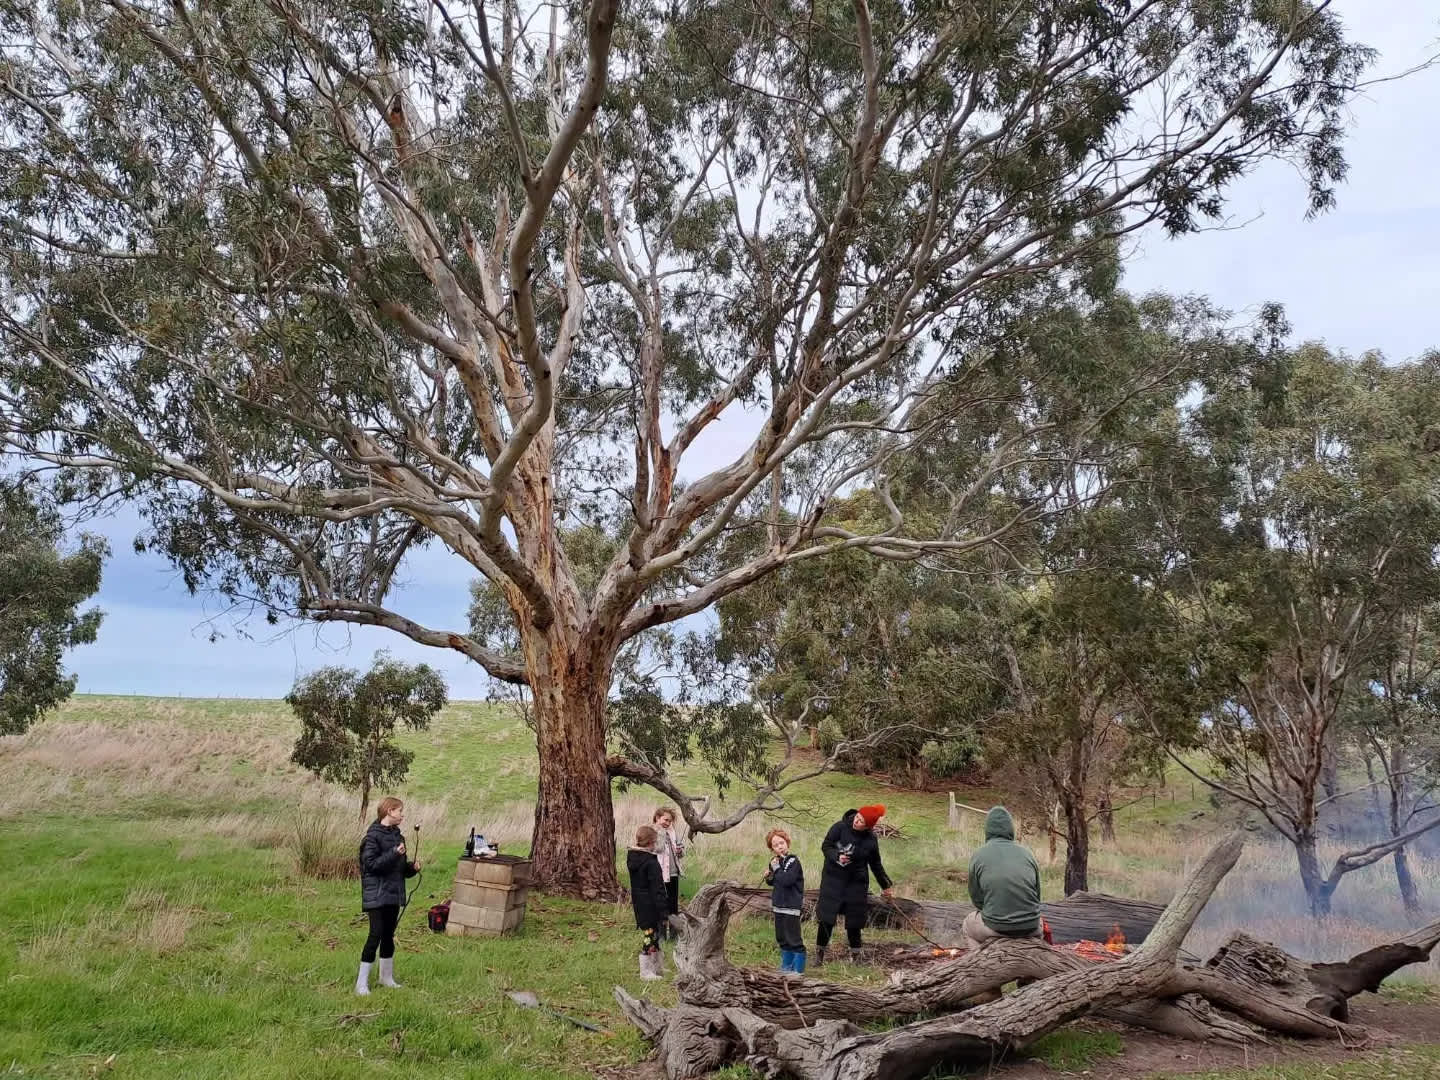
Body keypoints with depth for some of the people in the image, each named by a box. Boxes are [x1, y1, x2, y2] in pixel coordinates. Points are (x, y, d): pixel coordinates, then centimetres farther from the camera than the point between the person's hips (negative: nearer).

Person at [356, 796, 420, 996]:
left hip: (393, 894, 8)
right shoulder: (374, 835, -12)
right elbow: (370, 863, -19)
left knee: (389, 935, 14)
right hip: (377, 895, -8)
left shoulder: (397, 835, 12)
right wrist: (394, 853, -24)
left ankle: (387, 977, 26)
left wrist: (412, 867, 1)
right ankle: (361, 983, -2)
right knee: (376, 935, -9)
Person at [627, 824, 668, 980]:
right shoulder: (651, 862, -21)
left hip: (638, 905, 9)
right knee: (650, 936, 2)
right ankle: (646, 972, 10)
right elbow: (658, 890, -20)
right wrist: (663, 913, -16)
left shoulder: (632, 858, 4)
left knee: (652, 935, 19)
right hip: (650, 907, -9)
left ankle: (659, 967, 30)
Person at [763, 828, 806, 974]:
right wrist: (768, 877, -2)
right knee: (781, 939, 17)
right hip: (779, 905, 8)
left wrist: (777, 868, -21)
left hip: (791, 906, -8)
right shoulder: (776, 861, 8)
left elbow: (786, 880, -29)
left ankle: (798, 969, 7)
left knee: (794, 939, -3)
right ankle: (787, 966, 30)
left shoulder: (793, 862, -15)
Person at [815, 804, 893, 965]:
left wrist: (885, 885, 16)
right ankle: (820, 952, 8)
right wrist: (837, 856, -24)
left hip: (856, 883, 2)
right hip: (833, 879, -2)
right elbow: (826, 846, -5)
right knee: (826, 918, -6)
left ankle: (855, 955, 23)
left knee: (854, 921, 5)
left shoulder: (870, 840, -2)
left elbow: (876, 865, 11)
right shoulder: (840, 827, -11)